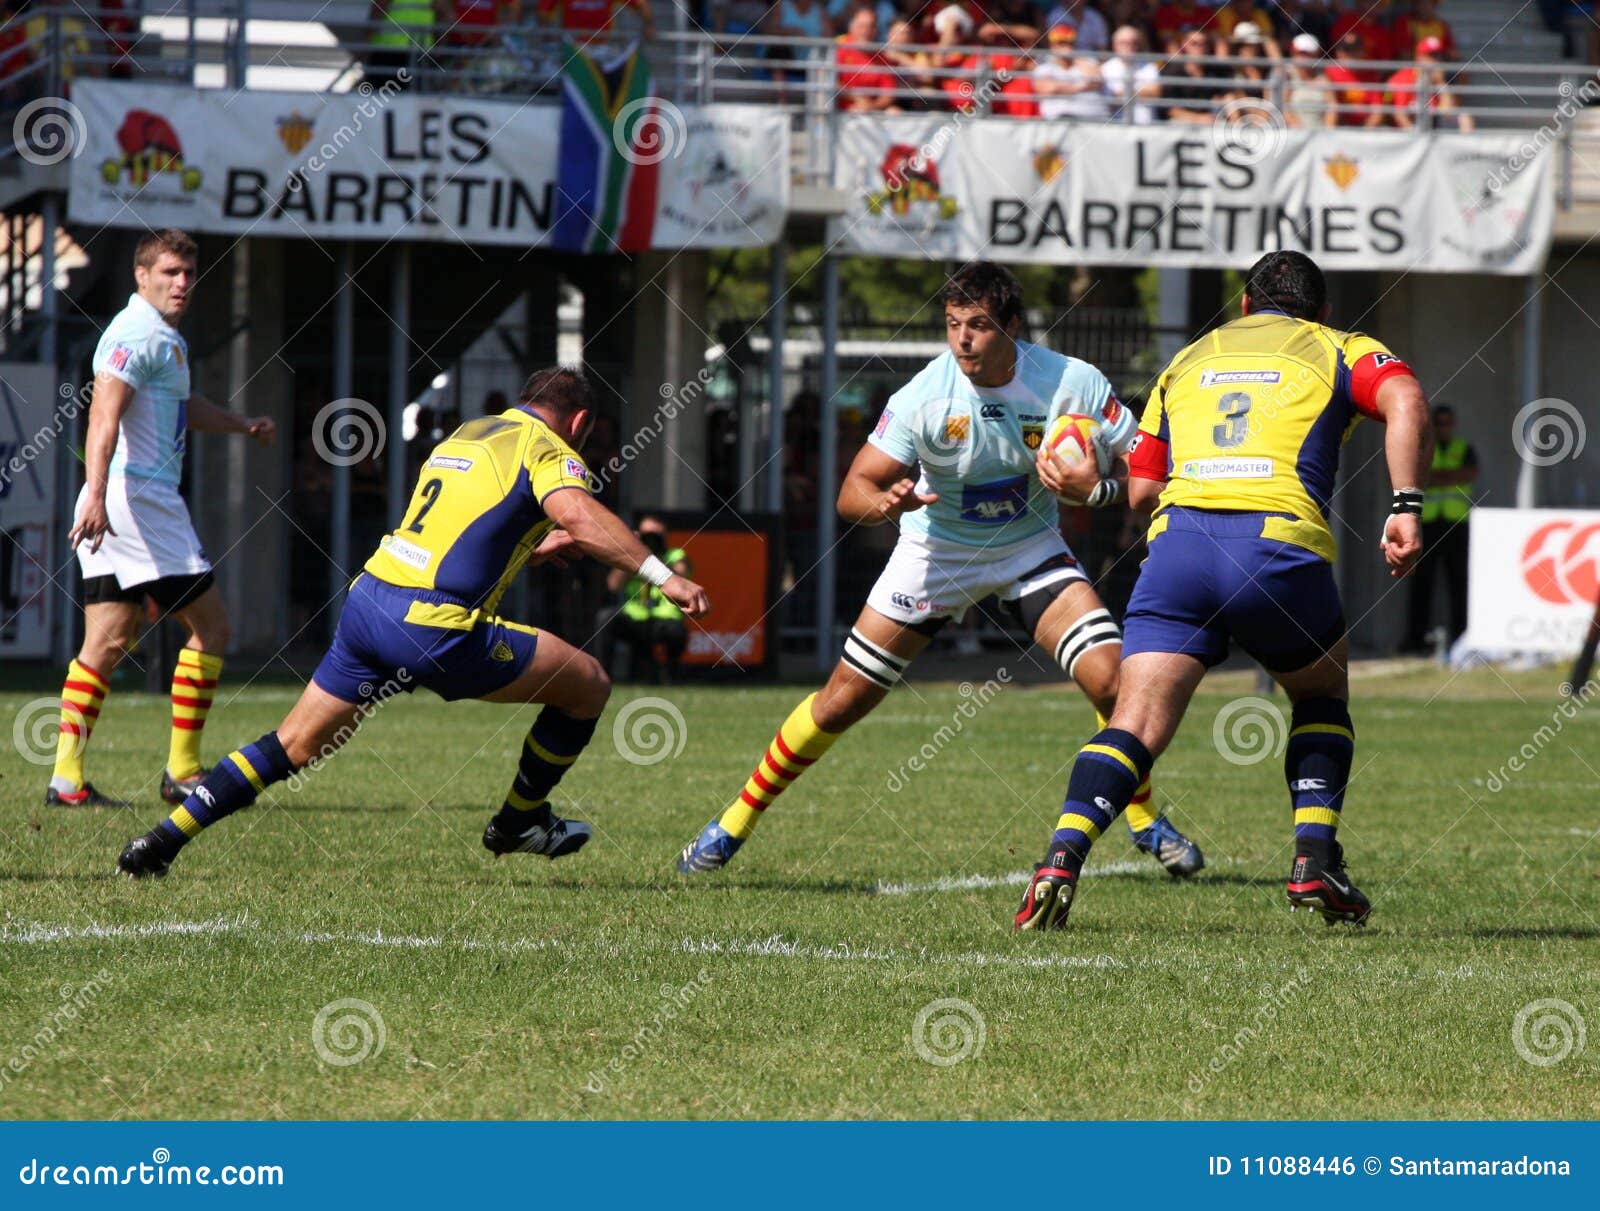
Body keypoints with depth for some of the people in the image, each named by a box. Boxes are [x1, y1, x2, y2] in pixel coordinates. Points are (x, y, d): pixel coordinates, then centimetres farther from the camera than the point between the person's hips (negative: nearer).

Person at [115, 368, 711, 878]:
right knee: (588, 682, 7)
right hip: (432, 626, -8)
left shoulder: (468, 432, 24)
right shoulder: (546, 448, 0)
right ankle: (519, 821, 22)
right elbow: (580, 515, -20)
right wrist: (662, 575, -23)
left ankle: (163, 839, 11)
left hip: (368, 598, 8)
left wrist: (532, 548, 41)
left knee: (294, 745, 18)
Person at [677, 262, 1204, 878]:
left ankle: (1144, 819, 8)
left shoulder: (1072, 383, -21)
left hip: (1030, 549, 1)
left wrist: (1098, 487, -33)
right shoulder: (924, 396, -24)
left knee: (1113, 679, -18)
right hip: (936, 550, -1)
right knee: (841, 701, -4)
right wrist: (885, 502, -43)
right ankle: (734, 824, 13)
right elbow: (854, 490, -20)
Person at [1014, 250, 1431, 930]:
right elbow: (1404, 401, -3)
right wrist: (1405, 509, -8)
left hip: (1177, 540, 2)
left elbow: (1139, 490, 23)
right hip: (1281, 540, -2)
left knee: (1136, 726, -4)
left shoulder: (1189, 360, 29)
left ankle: (1062, 857, -26)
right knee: (1322, 695, 25)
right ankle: (1314, 865, 13)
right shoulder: (1336, 351, 20)